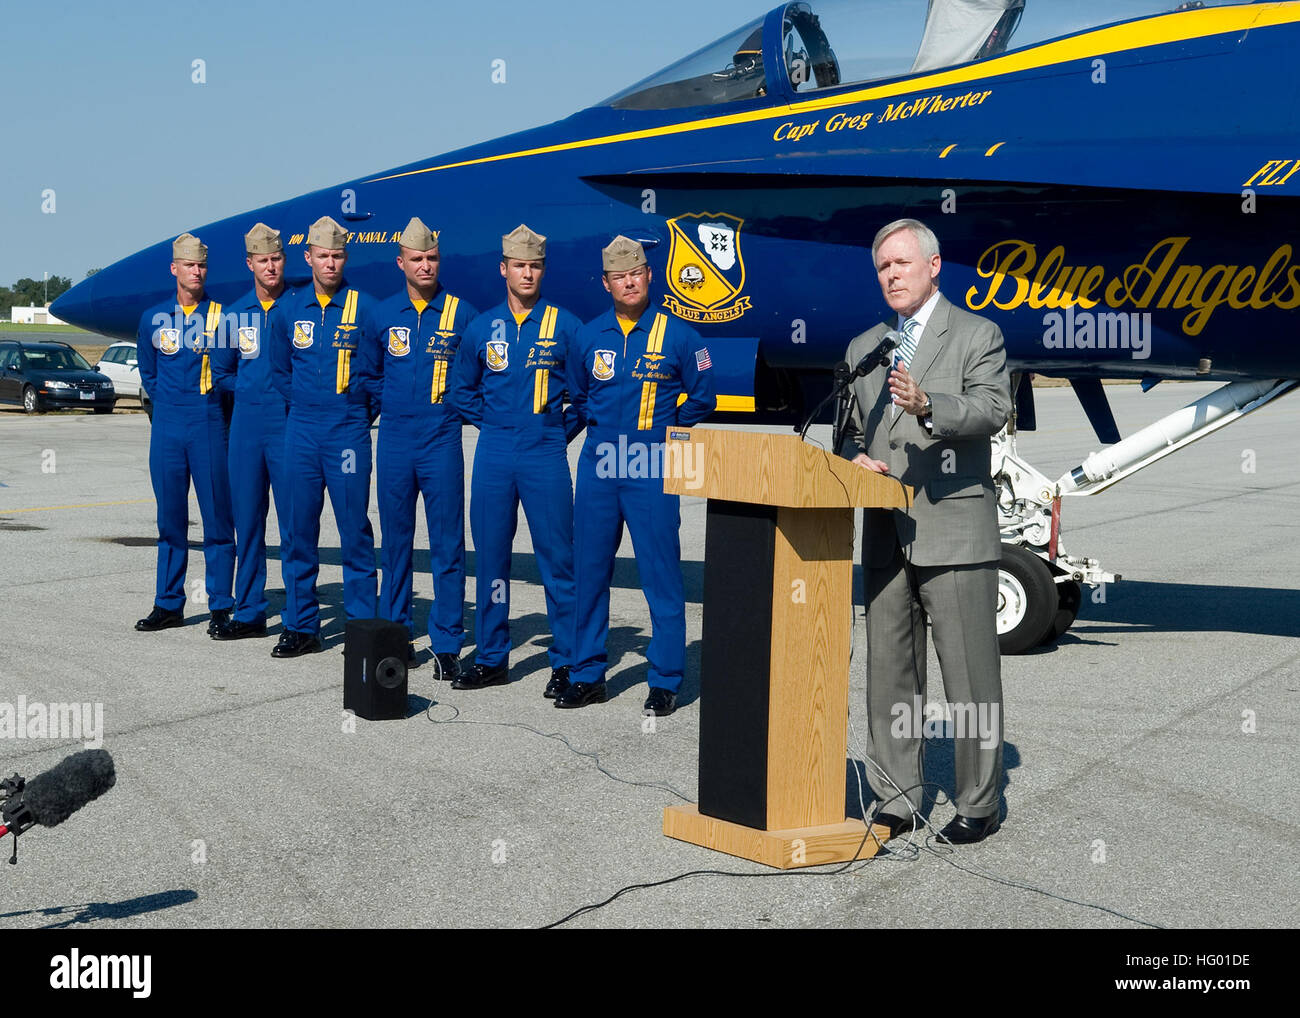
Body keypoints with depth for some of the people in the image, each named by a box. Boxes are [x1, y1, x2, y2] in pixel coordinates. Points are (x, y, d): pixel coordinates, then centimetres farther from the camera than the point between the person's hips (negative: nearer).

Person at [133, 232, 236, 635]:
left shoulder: (222, 316, 1)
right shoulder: (153, 318, 10)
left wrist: (208, 403, 1)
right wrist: (170, 401, 13)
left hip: (209, 424, -3)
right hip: (166, 426, 3)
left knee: (217, 517, -3)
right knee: (169, 518, 8)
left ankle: (220, 606, 3)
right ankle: (168, 604, 15)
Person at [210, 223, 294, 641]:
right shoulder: (235, 314, 11)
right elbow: (221, 374, 21)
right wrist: (251, 391, 7)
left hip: (289, 423, -4)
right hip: (246, 424, 4)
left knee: (293, 523, -4)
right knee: (247, 520, 8)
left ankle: (297, 618, 1)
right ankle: (249, 613, 16)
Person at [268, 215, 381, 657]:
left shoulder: (363, 308, -2)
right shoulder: (289, 309, 8)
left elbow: (372, 374, 2)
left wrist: (358, 414, 2)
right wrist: (305, 406, 13)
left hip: (348, 433, -3)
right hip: (301, 431, 4)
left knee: (355, 530, -2)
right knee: (300, 530, 7)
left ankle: (362, 626, 4)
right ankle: (302, 627, 15)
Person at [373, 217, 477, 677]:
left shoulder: (461, 314, 1)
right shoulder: (383, 314, 8)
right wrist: (387, 404, 9)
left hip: (441, 441, -3)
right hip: (394, 440, 3)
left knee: (447, 544, -3)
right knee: (395, 540, 10)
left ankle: (447, 643, 2)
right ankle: (395, 634, 20)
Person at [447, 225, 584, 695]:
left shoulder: (564, 326, 0)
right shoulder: (482, 328, 9)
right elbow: (462, 389, 20)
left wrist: (563, 431, 1)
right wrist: (492, 424, 11)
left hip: (545, 456, -3)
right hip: (494, 456, 3)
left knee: (557, 558, -3)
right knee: (490, 555, 7)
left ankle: (566, 662, 4)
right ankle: (491, 658, 17)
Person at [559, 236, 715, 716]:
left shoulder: (678, 335, -1)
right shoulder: (589, 335, 9)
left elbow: (702, 398, 8)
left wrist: (663, 431, 7)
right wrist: (600, 427, 13)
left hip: (652, 471, -3)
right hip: (597, 467, 4)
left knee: (661, 576, -2)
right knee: (590, 571, 7)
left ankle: (665, 681, 6)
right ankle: (588, 674, 18)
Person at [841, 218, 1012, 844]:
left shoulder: (977, 336, 2)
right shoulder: (863, 348, 18)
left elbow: (992, 410, -14)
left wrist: (927, 406, -31)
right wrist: (856, 457, 0)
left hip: (954, 528, -5)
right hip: (885, 533, 5)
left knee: (969, 674, -2)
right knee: (888, 671, 9)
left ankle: (978, 805, 8)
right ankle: (895, 800, 19)